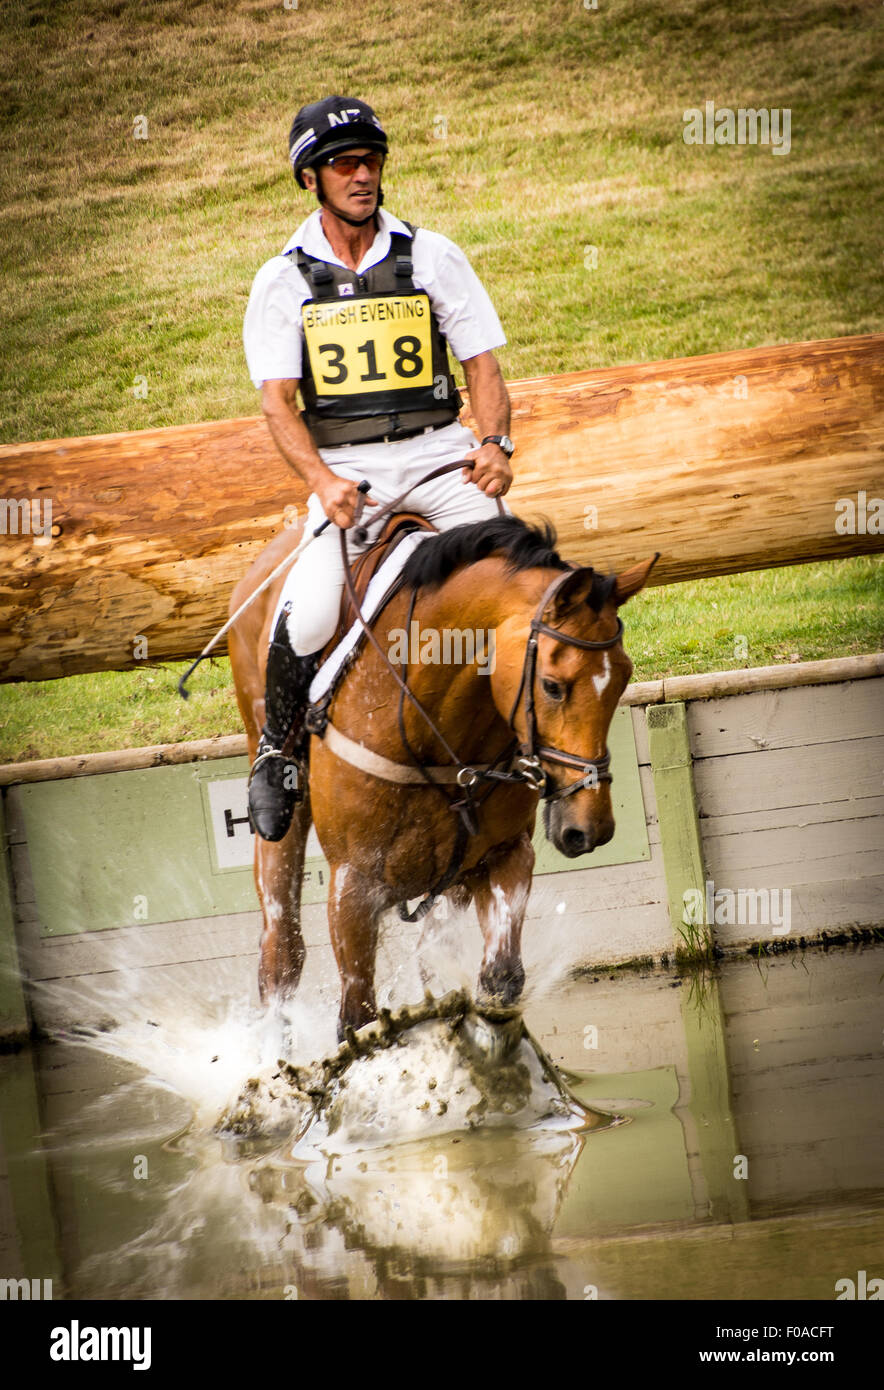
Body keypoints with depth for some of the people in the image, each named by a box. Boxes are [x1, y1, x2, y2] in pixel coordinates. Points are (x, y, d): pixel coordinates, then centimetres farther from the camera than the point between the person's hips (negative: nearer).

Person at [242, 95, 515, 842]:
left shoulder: (432, 256, 7)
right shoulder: (283, 281, 5)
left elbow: (482, 364, 7)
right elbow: (278, 399, -1)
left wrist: (494, 443, -12)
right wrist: (321, 481, -18)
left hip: (439, 453, 1)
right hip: (344, 471, -1)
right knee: (308, 615, -24)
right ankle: (278, 746, 4)